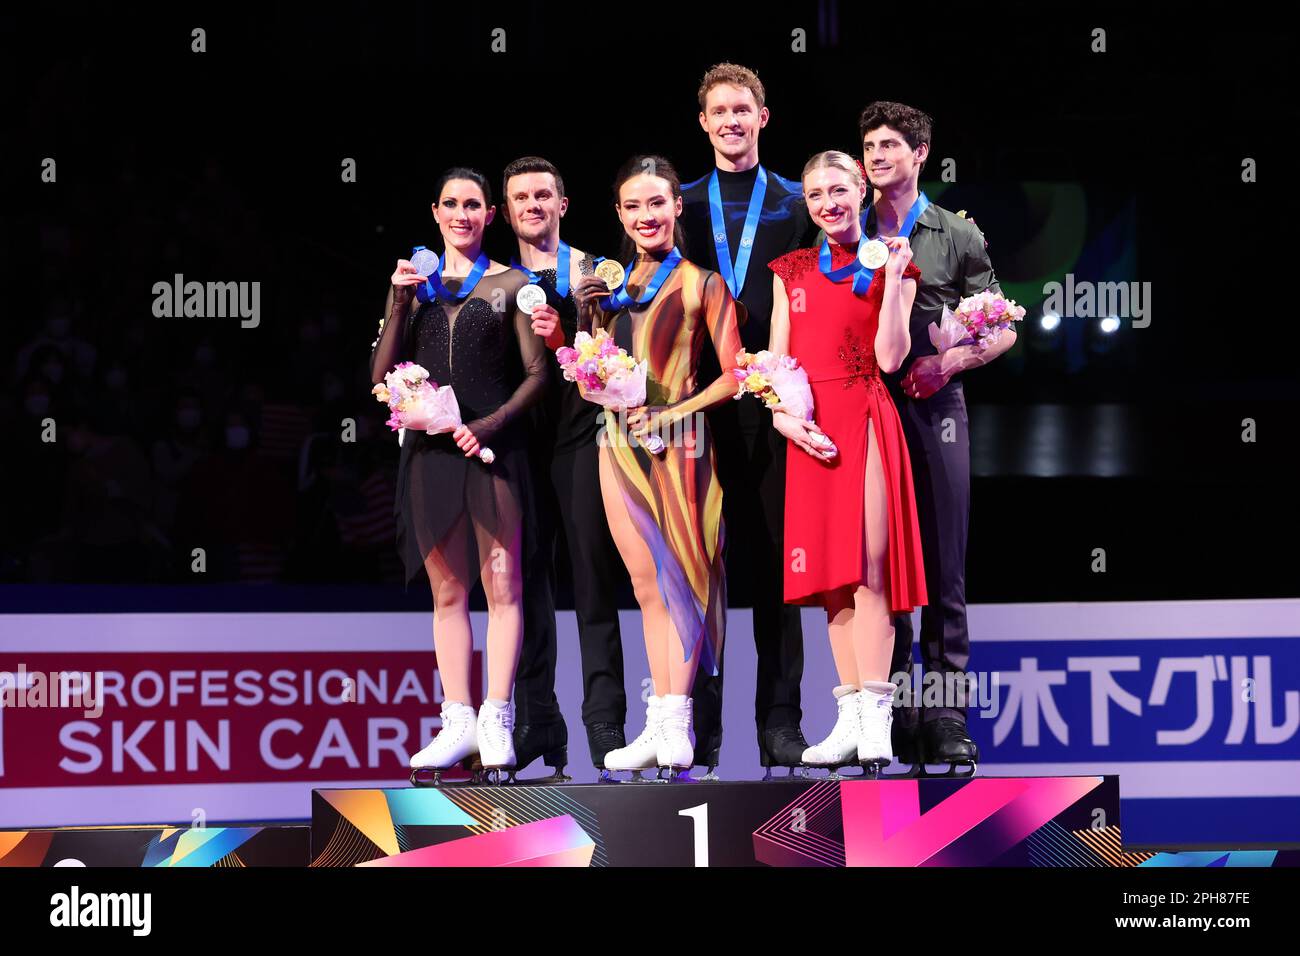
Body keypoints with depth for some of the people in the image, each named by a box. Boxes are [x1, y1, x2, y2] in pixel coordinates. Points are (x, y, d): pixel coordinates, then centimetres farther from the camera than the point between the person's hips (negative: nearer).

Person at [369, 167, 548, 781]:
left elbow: (536, 373, 2)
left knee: (501, 583, -7)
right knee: (448, 591, 4)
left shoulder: (509, 285, 5)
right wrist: (399, 305, -4)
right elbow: (382, 375, 8)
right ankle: (458, 722, 6)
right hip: (431, 450, 3)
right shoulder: (416, 282, 13)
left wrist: (492, 424, -12)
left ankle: (496, 720, -7)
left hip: (493, 448, -3)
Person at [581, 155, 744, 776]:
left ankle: (677, 726, -9)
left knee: (679, 576, -8)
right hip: (619, 440, 6)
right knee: (646, 585, 6)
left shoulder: (702, 284, -1)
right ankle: (658, 728, 7)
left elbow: (733, 376, -4)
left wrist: (676, 411, -15)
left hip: (676, 439, -6)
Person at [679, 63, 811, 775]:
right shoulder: (683, 205, 12)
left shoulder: (794, 204, 9)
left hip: (772, 402, -1)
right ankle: (700, 723, 4)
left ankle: (780, 722, 4)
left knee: (775, 557, 1)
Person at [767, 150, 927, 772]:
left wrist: (892, 278, -11)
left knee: (868, 569, -12)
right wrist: (782, 414, -5)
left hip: (867, 423, -4)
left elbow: (890, 358, -7)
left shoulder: (891, 268, 6)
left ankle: (876, 721, -15)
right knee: (832, 576, 3)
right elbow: (777, 359, 12)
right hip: (810, 430, 4)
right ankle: (850, 718, 4)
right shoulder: (792, 272, 16)